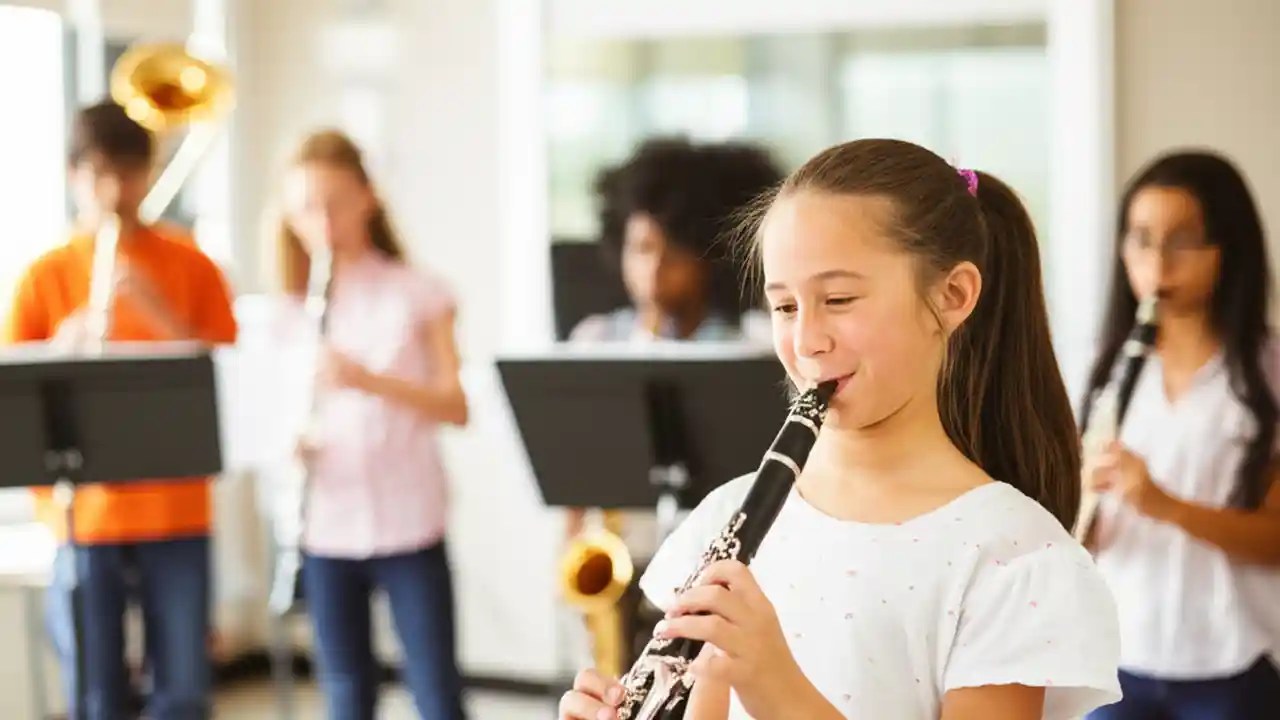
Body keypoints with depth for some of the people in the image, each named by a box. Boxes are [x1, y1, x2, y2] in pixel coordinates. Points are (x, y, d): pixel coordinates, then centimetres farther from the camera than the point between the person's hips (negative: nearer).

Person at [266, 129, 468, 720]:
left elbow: (456, 406, -9)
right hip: (326, 530, 3)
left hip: (408, 523, -3)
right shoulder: (292, 311, 8)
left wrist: (370, 379, -25)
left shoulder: (417, 292, -1)